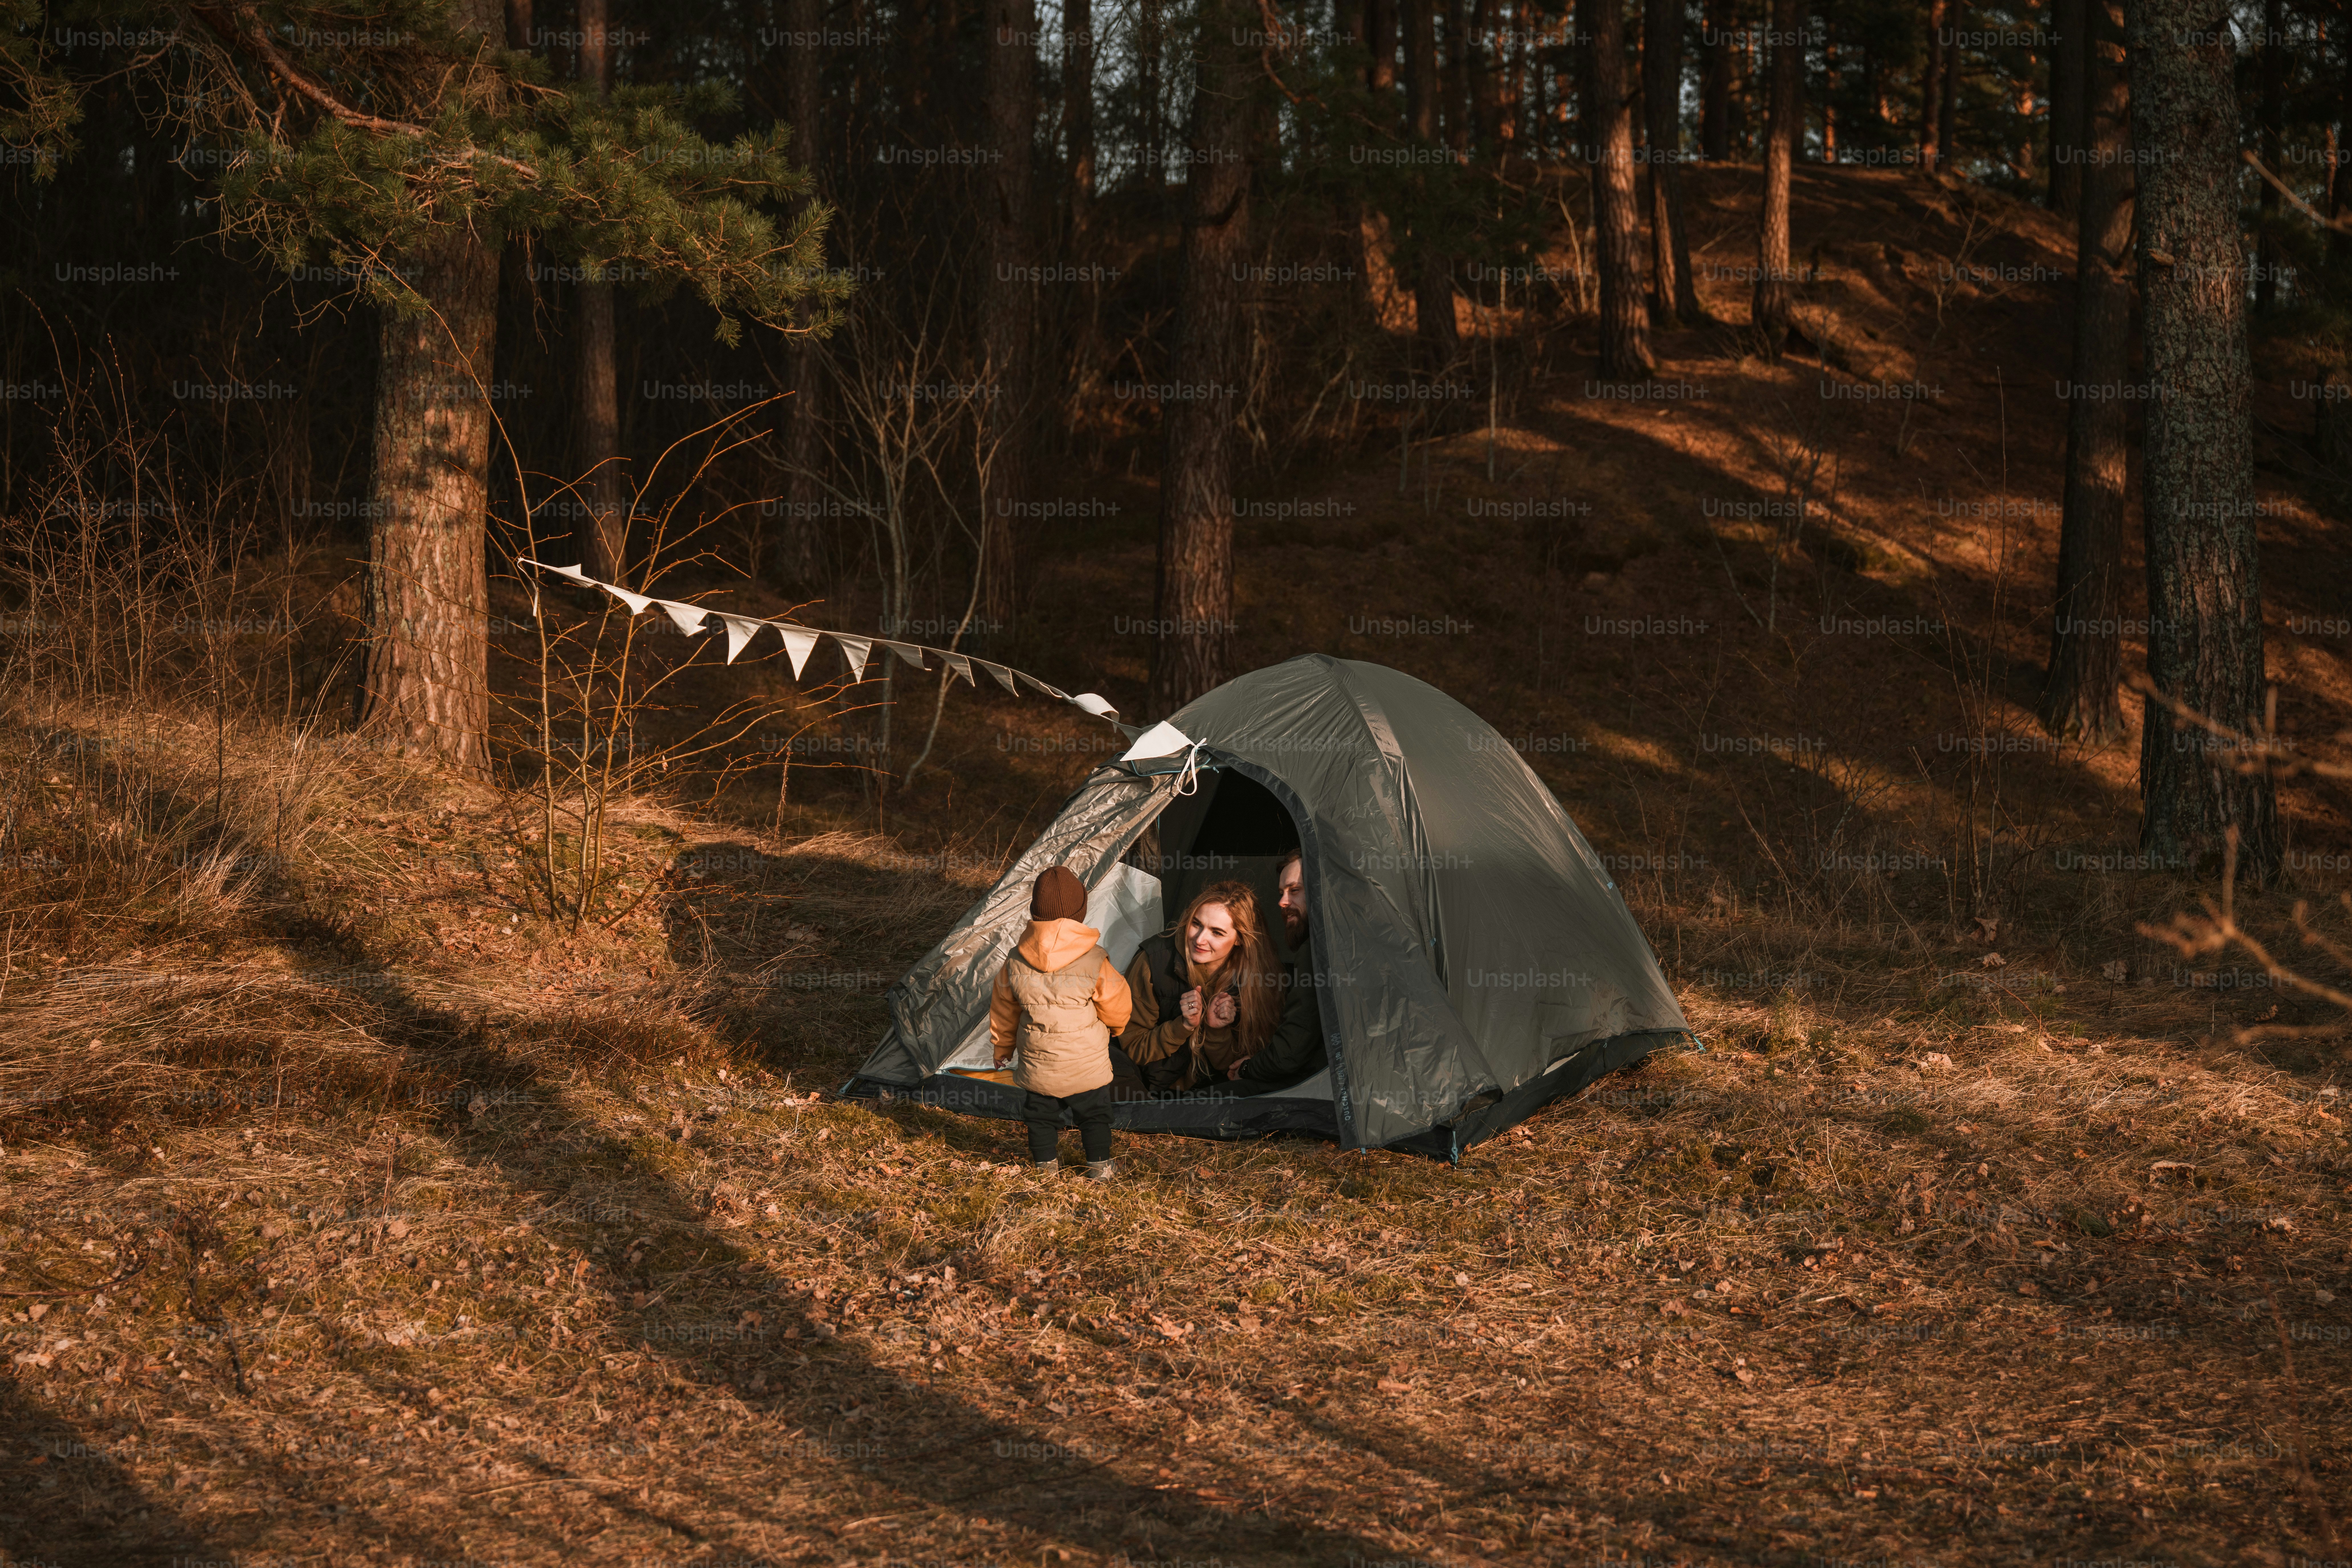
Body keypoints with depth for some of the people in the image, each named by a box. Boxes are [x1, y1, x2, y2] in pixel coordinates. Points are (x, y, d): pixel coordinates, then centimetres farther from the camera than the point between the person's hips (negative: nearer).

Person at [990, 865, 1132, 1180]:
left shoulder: (1016, 964, -9)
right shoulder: (1095, 963, -18)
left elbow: (1004, 1012, 5)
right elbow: (1117, 1008, -6)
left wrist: (1002, 1048, 21)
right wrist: (1116, 1025, 19)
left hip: (1037, 1068, 2)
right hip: (1087, 1067, -1)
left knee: (1040, 1116, 20)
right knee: (1094, 1115, 18)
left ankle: (1046, 1162, 29)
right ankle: (1099, 1165, 25)